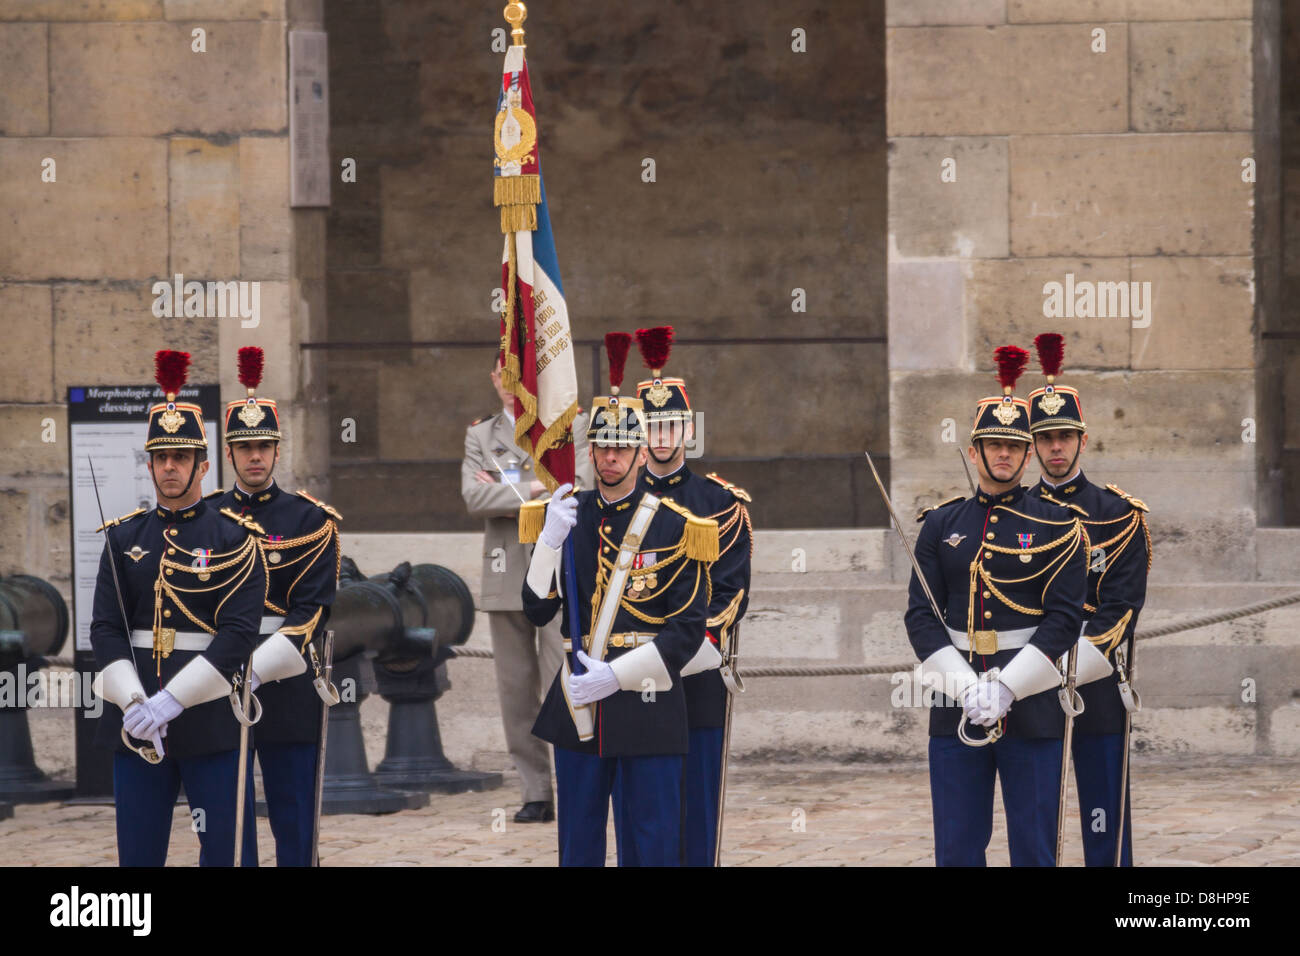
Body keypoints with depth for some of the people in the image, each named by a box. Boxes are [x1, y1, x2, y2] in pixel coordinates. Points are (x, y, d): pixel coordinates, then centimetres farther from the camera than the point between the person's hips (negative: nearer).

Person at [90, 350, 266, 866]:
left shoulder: (234, 538, -2)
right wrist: (134, 705, -15)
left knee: (227, 851, -1)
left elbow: (239, 634, -11)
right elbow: (106, 630, 1)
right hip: (136, 726, 3)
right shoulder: (124, 538, 9)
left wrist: (170, 702, -19)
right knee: (138, 853, 7)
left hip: (213, 723, -3)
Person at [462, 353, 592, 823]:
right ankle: (536, 793, 6)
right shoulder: (480, 436, 13)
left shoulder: (572, 426, 8)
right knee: (516, 689, 2)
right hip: (506, 574, 3)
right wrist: (537, 490, -11)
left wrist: (507, 491, -7)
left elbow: (578, 487, -9)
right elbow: (474, 498, -4)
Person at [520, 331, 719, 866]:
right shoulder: (566, 515, 7)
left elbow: (688, 632, -6)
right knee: (578, 843, 8)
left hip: (648, 699, -3)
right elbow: (537, 612, 3)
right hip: (577, 702, 3)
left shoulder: (675, 526, -3)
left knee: (658, 845, -1)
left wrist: (616, 675, -15)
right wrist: (551, 539, -11)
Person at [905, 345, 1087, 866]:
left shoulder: (1056, 526, 2)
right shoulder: (940, 525, 8)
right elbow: (921, 617, 2)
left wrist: (1006, 687, -15)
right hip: (955, 709, 2)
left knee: (1033, 849, 1)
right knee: (957, 849, 4)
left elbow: (1064, 619, -5)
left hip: (1032, 708, -2)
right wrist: (966, 687, -12)